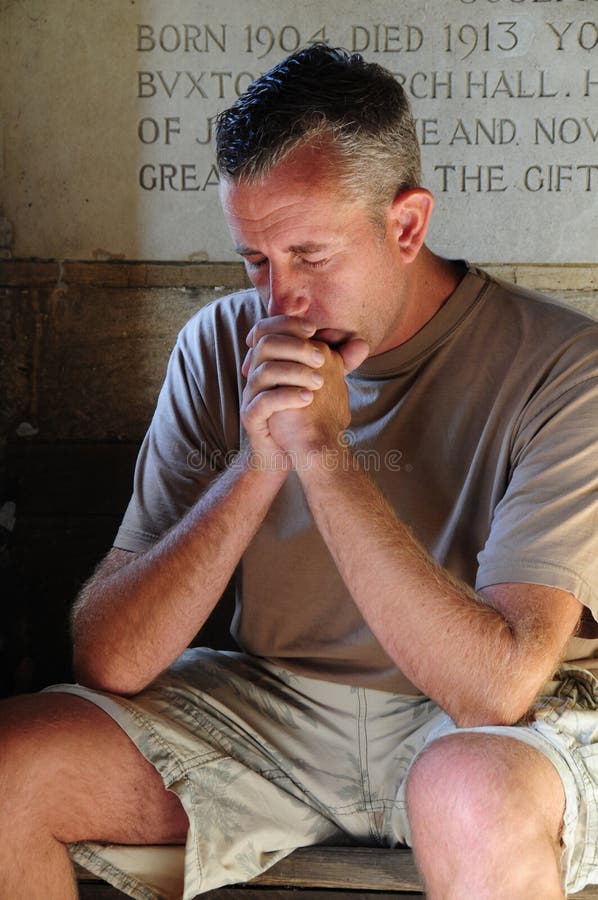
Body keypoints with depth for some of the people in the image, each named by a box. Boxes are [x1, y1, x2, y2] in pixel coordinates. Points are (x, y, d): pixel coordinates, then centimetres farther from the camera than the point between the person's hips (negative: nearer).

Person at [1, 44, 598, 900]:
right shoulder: (222, 347, -3)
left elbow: (498, 685, -26)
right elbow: (109, 661, -8)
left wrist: (322, 450, -26)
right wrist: (257, 465, -22)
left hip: (483, 732, -3)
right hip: (271, 702, 4)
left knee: (475, 791, -39)